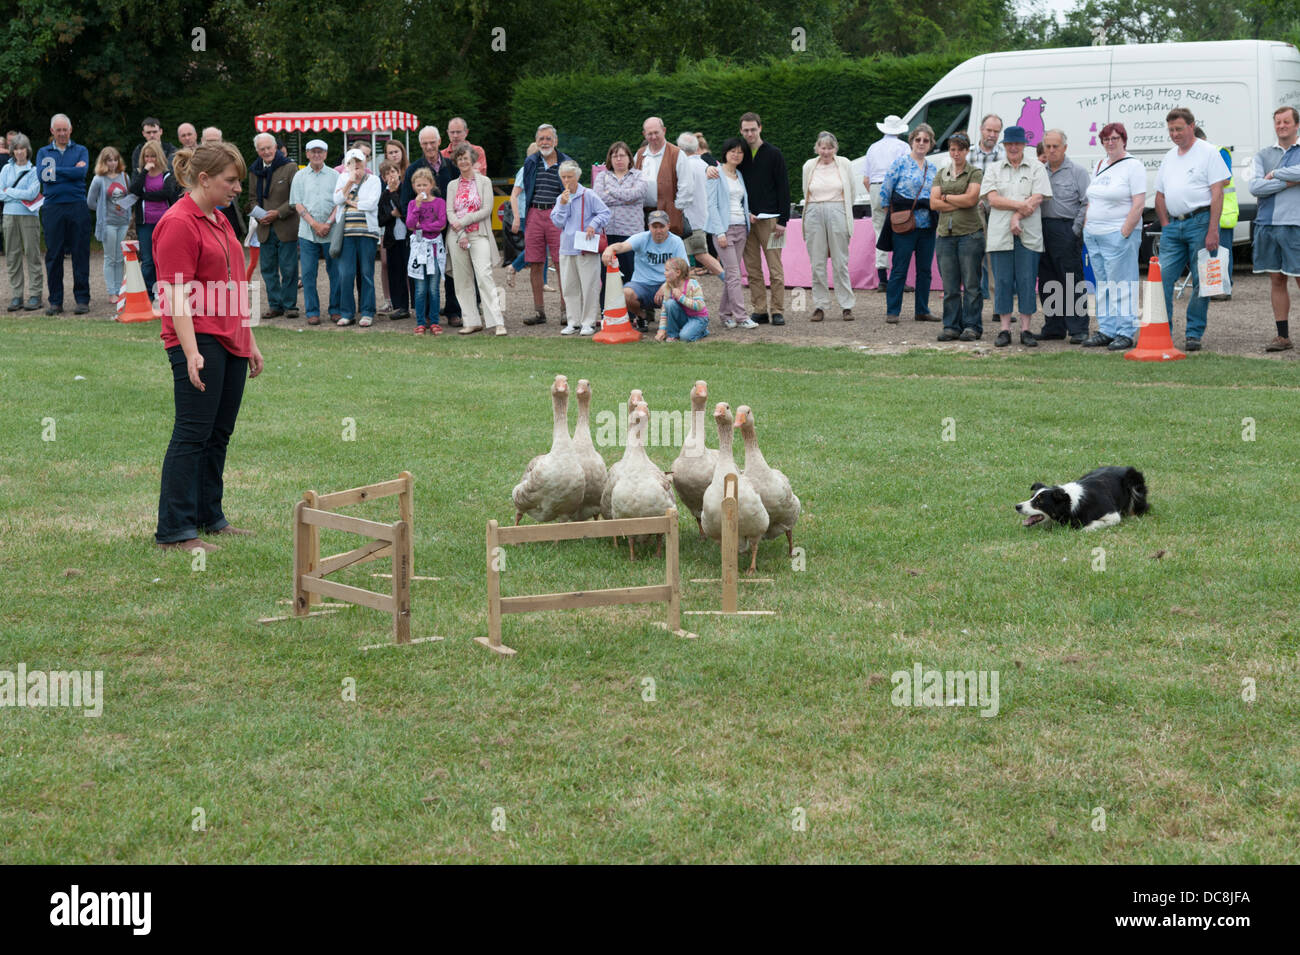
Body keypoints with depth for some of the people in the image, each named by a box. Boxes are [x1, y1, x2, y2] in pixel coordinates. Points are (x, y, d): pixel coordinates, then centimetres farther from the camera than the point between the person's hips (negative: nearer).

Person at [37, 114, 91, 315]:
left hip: (77, 207, -1)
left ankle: (82, 300, 5)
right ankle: (55, 302, 7)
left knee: (80, 254, -1)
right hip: (52, 208, 1)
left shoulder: (80, 151, 11)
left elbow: (82, 172, -9)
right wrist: (71, 171, -6)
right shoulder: (43, 152, 13)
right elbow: (42, 175, -5)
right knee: (53, 255, 1)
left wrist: (55, 171, -5)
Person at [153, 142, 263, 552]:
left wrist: (250, 343, 23)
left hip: (231, 343, 9)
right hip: (200, 344, -9)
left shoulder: (220, 221, 17)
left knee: (219, 434, 13)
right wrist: (191, 352, -24)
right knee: (191, 434, -8)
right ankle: (174, 531, -6)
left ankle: (209, 516, 22)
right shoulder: (179, 223, -12)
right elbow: (178, 295, -17)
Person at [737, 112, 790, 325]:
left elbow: (783, 188, 0)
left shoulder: (773, 154, 2)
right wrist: (744, 213, -3)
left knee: (775, 268, -5)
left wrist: (783, 221, -7)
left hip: (769, 218, -3)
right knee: (753, 269, 3)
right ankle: (759, 310, 8)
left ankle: (778, 311, -1)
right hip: (745, 219, 3)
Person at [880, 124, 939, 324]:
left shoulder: (933, 168, 15)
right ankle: (892, 311, 0)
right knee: (899, 269, -4)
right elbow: (885, 191, -2)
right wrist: (892, 214, -3)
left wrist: (936, 213, 11)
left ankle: (922, 310, 17)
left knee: (925, 269, 8)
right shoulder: (900, 164, -2)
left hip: (927, 226, 5)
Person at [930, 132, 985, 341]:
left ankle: (972, 327, 2)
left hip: (970, 233, -4)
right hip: (945, 233, 4)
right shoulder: (941, 174, 17)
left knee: (971, 284, -3)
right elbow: (934, 203, 5)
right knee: (949, 286, 4)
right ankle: (951, 326, 9)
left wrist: (946, 197, 1)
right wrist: (960, 203, -5)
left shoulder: (975, 173, 4)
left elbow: (971, 198, -10)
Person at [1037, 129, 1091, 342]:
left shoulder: (1077, 171, -1)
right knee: (1047, 282, 8)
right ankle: (1053, 328, 15)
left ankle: (1078, 330, -5)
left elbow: (1087, 203, -6)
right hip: (1043, 232, 6)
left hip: (1066, 230, -6)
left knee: (1072, 282, -6)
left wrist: (1075, 230, -11)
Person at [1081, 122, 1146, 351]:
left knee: (1122, 286, -7)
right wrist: (1087, 227, 13)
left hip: (1119, 235, -8)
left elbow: (1139, 204, -14)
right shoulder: (1100, 165, 16)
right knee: (1103, 285, 11)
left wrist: (1124, 233, -18)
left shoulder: (1133, 166, -7)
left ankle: (1125, 334, -4)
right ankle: (1106, 331, 16)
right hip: (1094, 236, 8)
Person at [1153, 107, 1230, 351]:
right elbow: (1160, 195, 23)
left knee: (1201, 282, -2)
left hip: (1200, 221, -6)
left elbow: (1217, 193, -8)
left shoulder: (1207, 152, -2)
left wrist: (1212, 230, -16)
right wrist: (1165, 225, 8)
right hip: (1173, 225, 6)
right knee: (1162, 278, -1)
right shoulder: (1169, 157, 18)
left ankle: (1194, 334, 3)